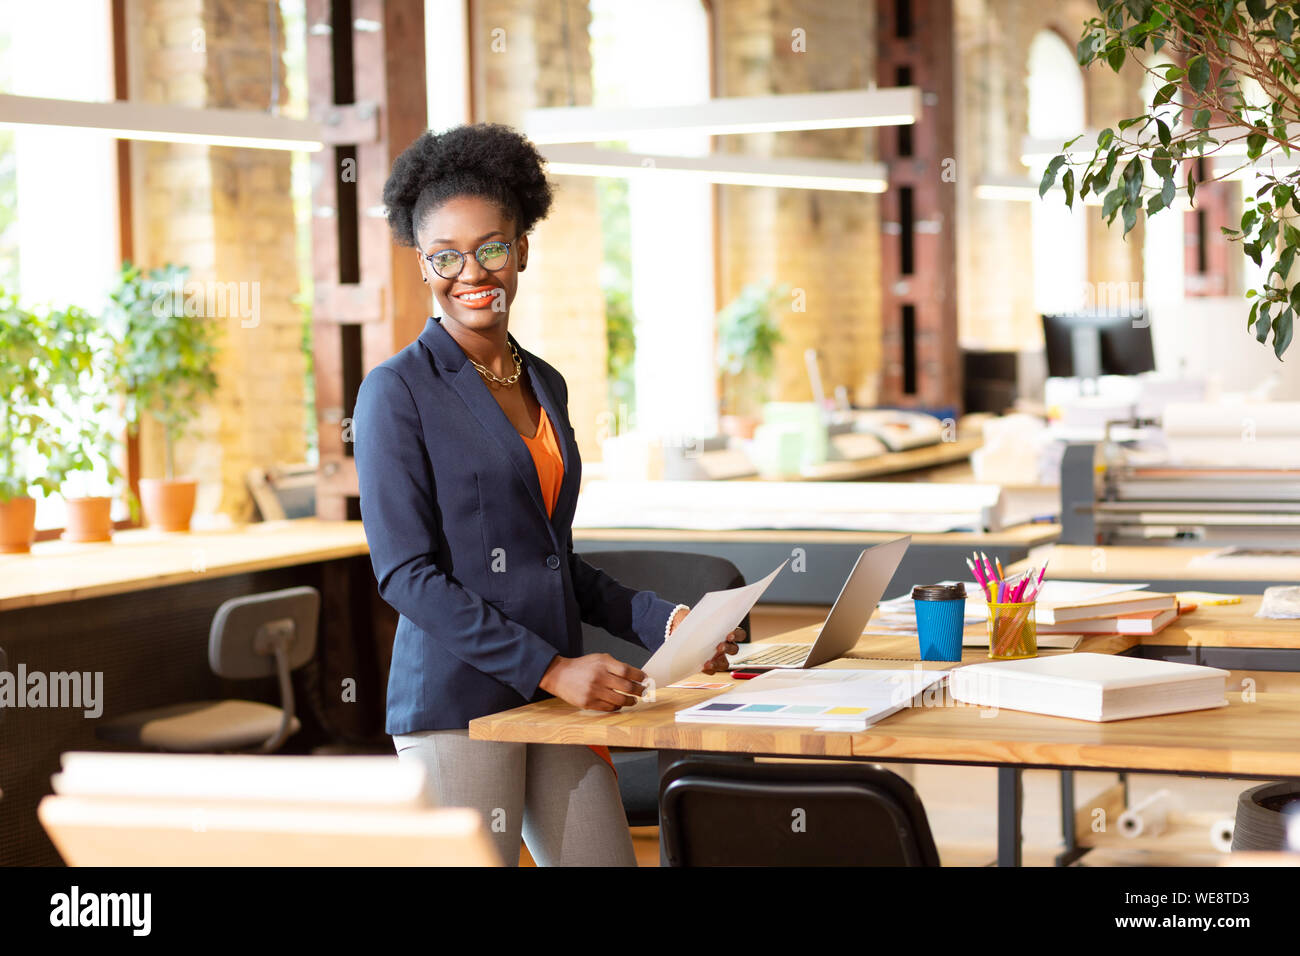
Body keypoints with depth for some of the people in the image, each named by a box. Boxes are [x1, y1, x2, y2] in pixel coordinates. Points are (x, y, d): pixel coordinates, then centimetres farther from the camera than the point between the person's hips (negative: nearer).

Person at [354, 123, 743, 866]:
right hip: (457, 702, -6)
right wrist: (550, 668, -18)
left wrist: (660, 619, 6)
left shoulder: (544, 385, 14)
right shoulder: (398, 392, -7)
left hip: (559, 695, 6)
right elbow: (406, 574, -13)